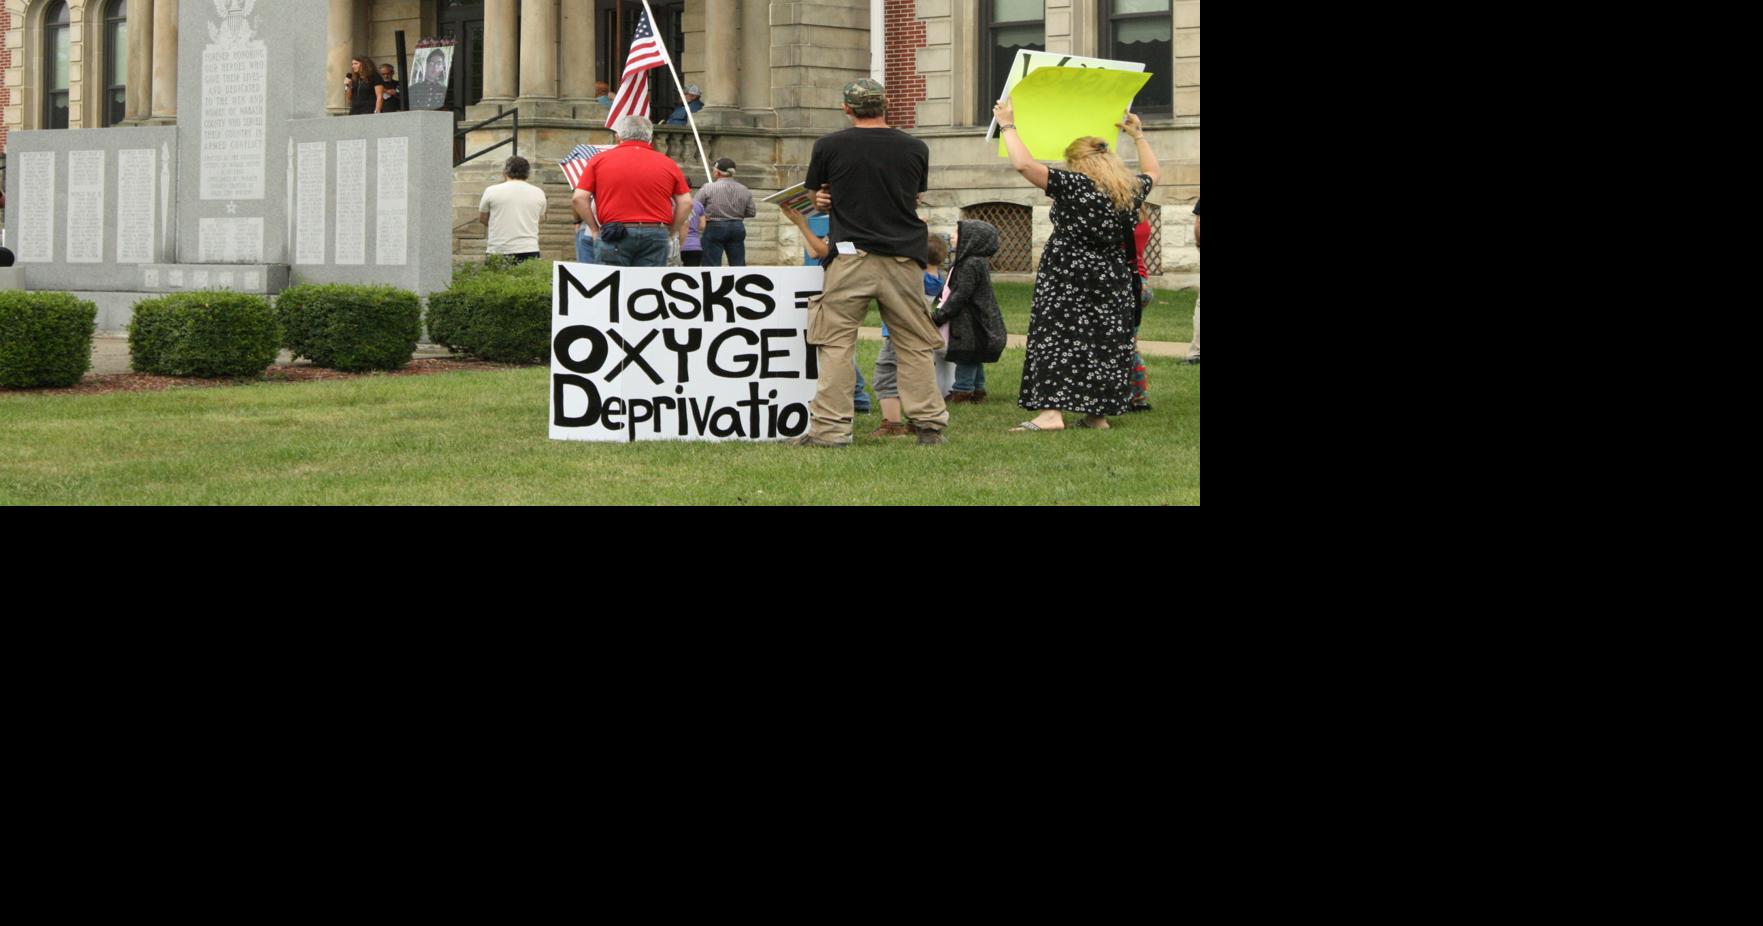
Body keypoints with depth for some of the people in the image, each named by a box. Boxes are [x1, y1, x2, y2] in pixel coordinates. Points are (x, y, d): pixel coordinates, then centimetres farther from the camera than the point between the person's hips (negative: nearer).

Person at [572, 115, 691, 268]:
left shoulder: (599, 160, 6)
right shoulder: (667, 163, 8)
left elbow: (579, 199, 0)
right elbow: (686, 203, 5)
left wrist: (595, 229, 7)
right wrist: (671, 233, 12)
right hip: (655, 235, 1)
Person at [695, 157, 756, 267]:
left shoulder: (709, 188, -10)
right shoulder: (744, 190, 3)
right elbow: (751, 213, 8)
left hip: (715, 228, -4)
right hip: (737, 228, 4)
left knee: (712, 266, -2)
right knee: (738, 265, 9)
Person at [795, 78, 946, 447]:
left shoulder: (829, 146, -1)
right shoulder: (916, 149, 5)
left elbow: (814, 194, 14)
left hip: (852, 255, -2)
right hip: (904, 257, 2)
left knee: (836, 342, 2)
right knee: (914, 344, 9)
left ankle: (830, 427, -4)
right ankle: (928, 424, 10)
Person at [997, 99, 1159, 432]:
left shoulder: (1075, 185, -14)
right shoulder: (1131, 191, 4)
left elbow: (1023, 164, -20)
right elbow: (1153, 172, 28)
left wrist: (1007, 126, -8)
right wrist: (1138, 135, 39)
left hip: (1069, 279, -6)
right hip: (1112, 280, 6)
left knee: (1055, 337, -5)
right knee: (1104, 341, 11)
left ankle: (1052, 411, -16)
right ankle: (1098, 414, 15)